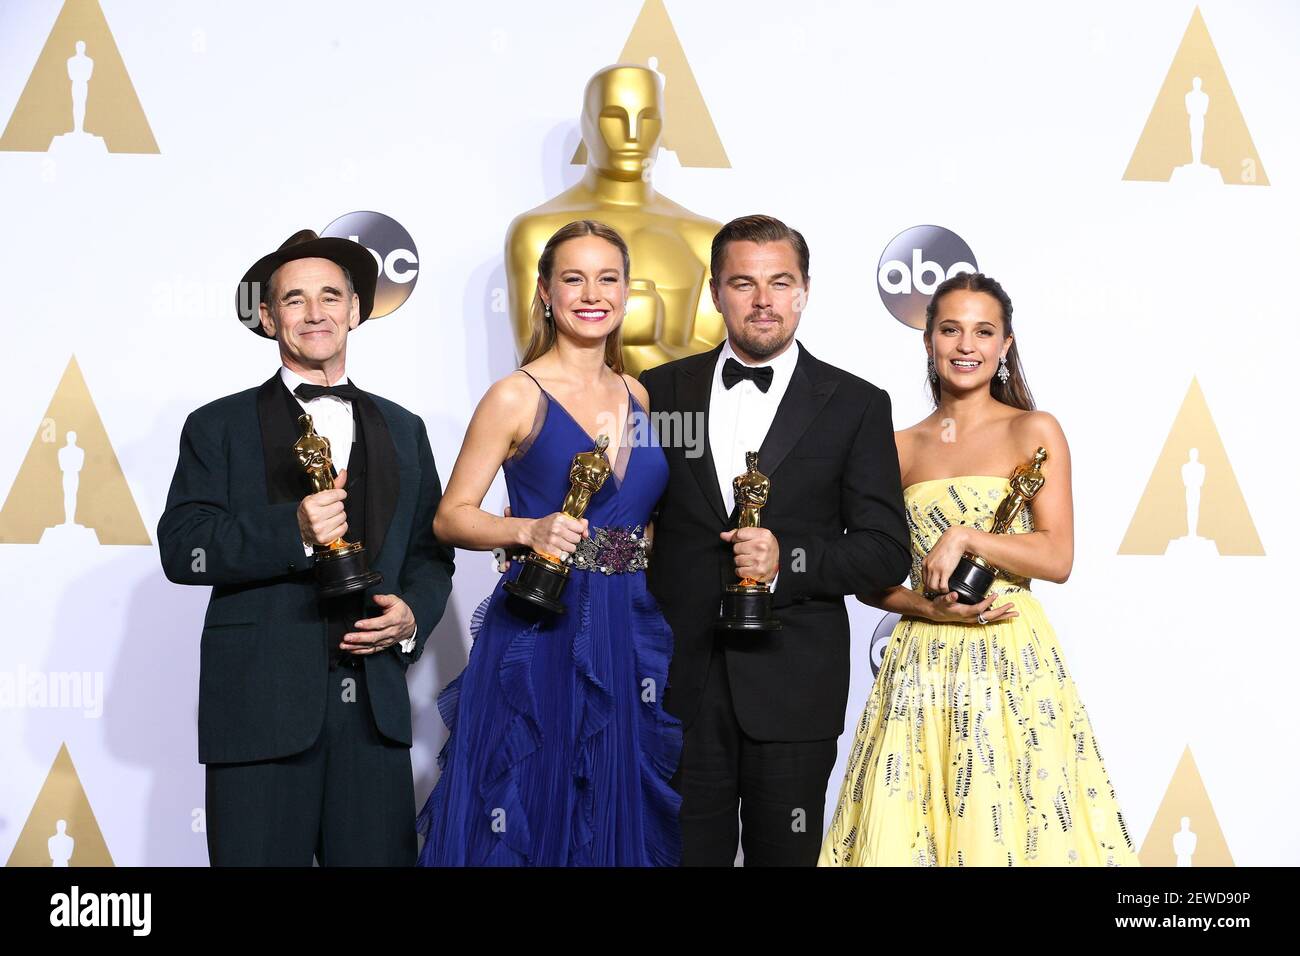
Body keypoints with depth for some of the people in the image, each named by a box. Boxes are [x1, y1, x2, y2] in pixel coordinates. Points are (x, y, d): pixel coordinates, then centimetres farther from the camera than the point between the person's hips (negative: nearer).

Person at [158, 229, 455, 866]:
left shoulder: (403, 431, 17)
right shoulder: (219, 427, 6)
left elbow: (431, 551, 18)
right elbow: (180, 550, -5)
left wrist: (413, 615, -3)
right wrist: (292, 531, -17)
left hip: (374, 710, 3)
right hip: (260, 709, -3)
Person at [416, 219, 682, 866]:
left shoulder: (638, 396, 11)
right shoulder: (517, 396, -5)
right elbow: (451, 517, -4)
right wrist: (530, 531, -20)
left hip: (631, 635, 5)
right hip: (540, 636, -5)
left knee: (615, 818, 9)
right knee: (529, 818, 1)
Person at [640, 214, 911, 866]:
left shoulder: (855, 406, 3)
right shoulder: (662, 392, 8)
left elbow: (886, 551, -1)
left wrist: (789, 562, -15)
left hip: (792, 689, -1)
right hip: (680, 683, 1)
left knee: (785, 854, 6)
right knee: (687, 853, 4)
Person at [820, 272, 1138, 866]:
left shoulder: (1035, 431, 1)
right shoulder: (898, 448, 9)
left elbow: (1057, 558, -6)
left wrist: (963, 536, -15)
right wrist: (926, 607, -9)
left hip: (1013, 658, -2)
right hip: (922, 660, 3)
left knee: (1011, 827, -2)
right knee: (906, 827, 2)